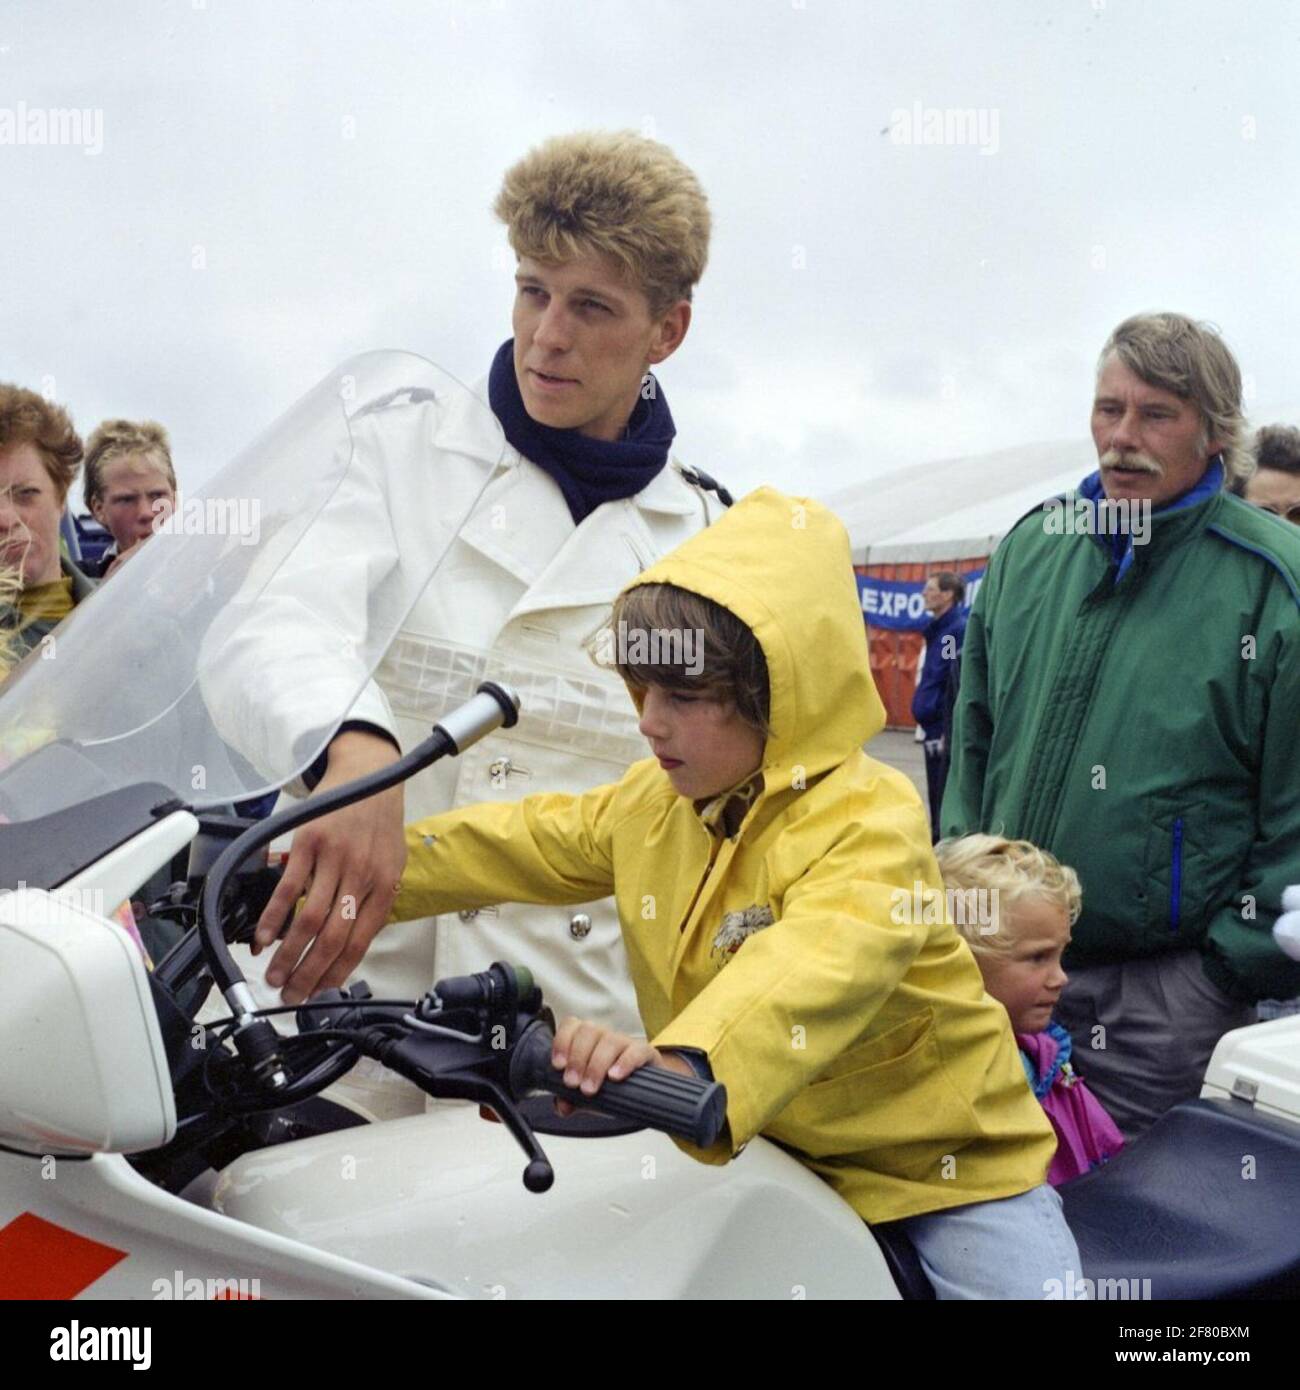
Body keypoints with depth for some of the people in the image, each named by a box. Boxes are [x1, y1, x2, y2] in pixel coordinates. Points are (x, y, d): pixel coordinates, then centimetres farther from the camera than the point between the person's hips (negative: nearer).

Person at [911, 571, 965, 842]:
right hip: (934, 729, 10)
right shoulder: (937, 629, 14)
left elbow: (959, 685, -20)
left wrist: (948, 732, -22)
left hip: (945, 730, -10)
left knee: (944, 798, -4)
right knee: (936, 797, 16)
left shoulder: (959, 629, -15)